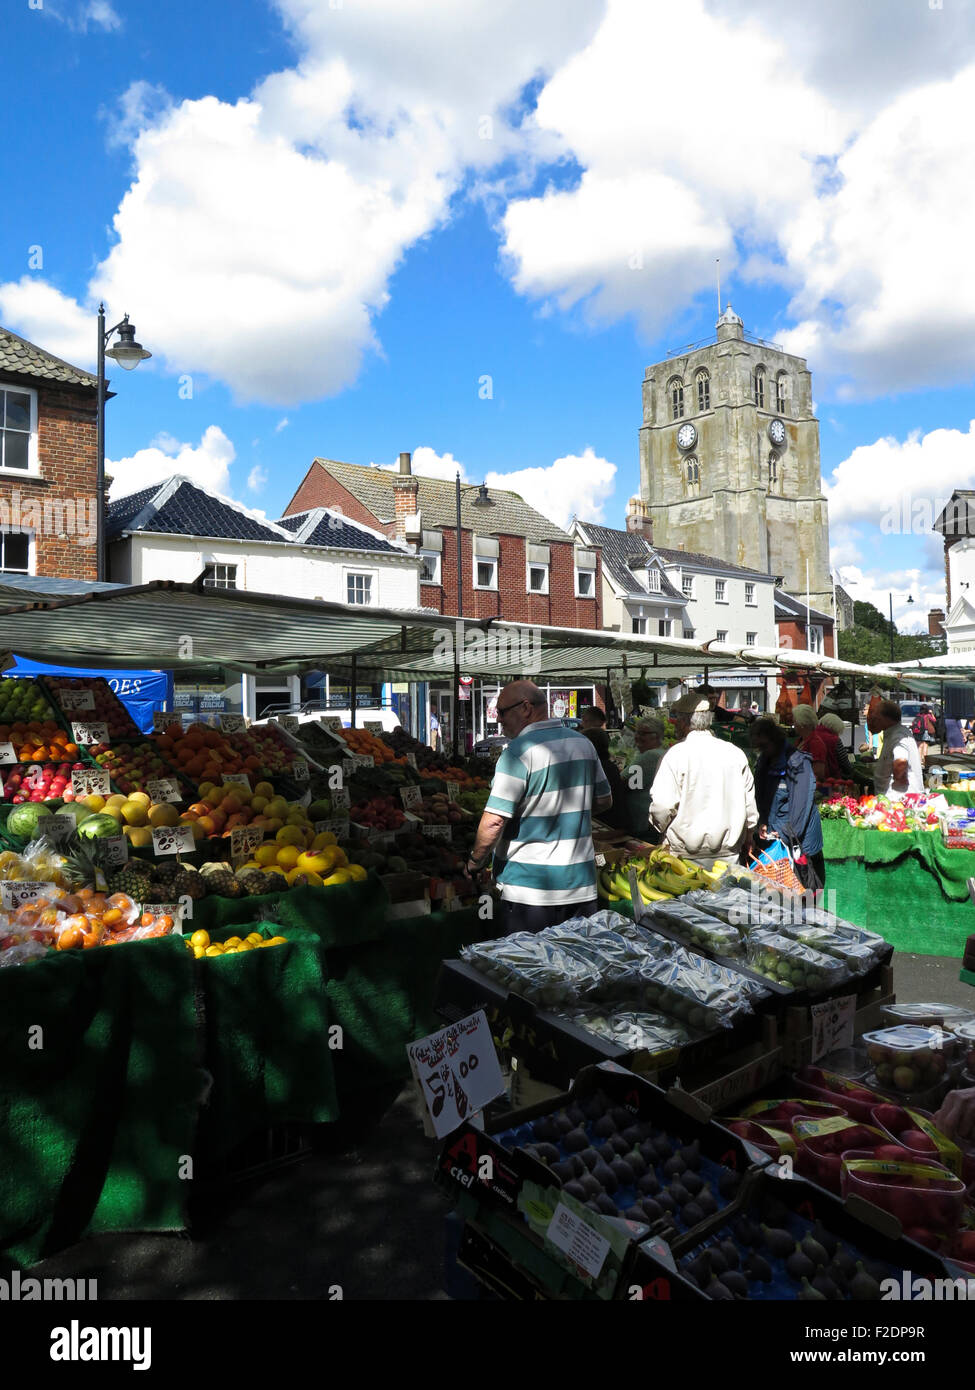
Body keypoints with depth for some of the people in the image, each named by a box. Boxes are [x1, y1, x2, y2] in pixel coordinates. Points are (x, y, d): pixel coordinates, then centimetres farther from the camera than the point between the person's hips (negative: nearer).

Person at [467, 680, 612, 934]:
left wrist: (475, 862, -5)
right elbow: (604, 801, 18)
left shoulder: (519, 752, -16)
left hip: (530, 889, -6)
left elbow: (494, 821, -20)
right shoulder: (584, 743, 7)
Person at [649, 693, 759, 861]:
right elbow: (749, 804, 9)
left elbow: (662, 805, -15)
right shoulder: (735, 753, 3)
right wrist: (748, 839, 22)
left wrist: (662, 829, 6)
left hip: (686, 854, -4)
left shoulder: (675, 754, -11)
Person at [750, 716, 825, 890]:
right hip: (774, 837, 6)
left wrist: (785, 835, -16)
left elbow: (801, 804, -16)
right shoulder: (763, 762, 10)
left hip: (798, 842, -6)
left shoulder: (799, 763, -12)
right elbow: (760, 797, 17)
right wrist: (762, 824, 1)